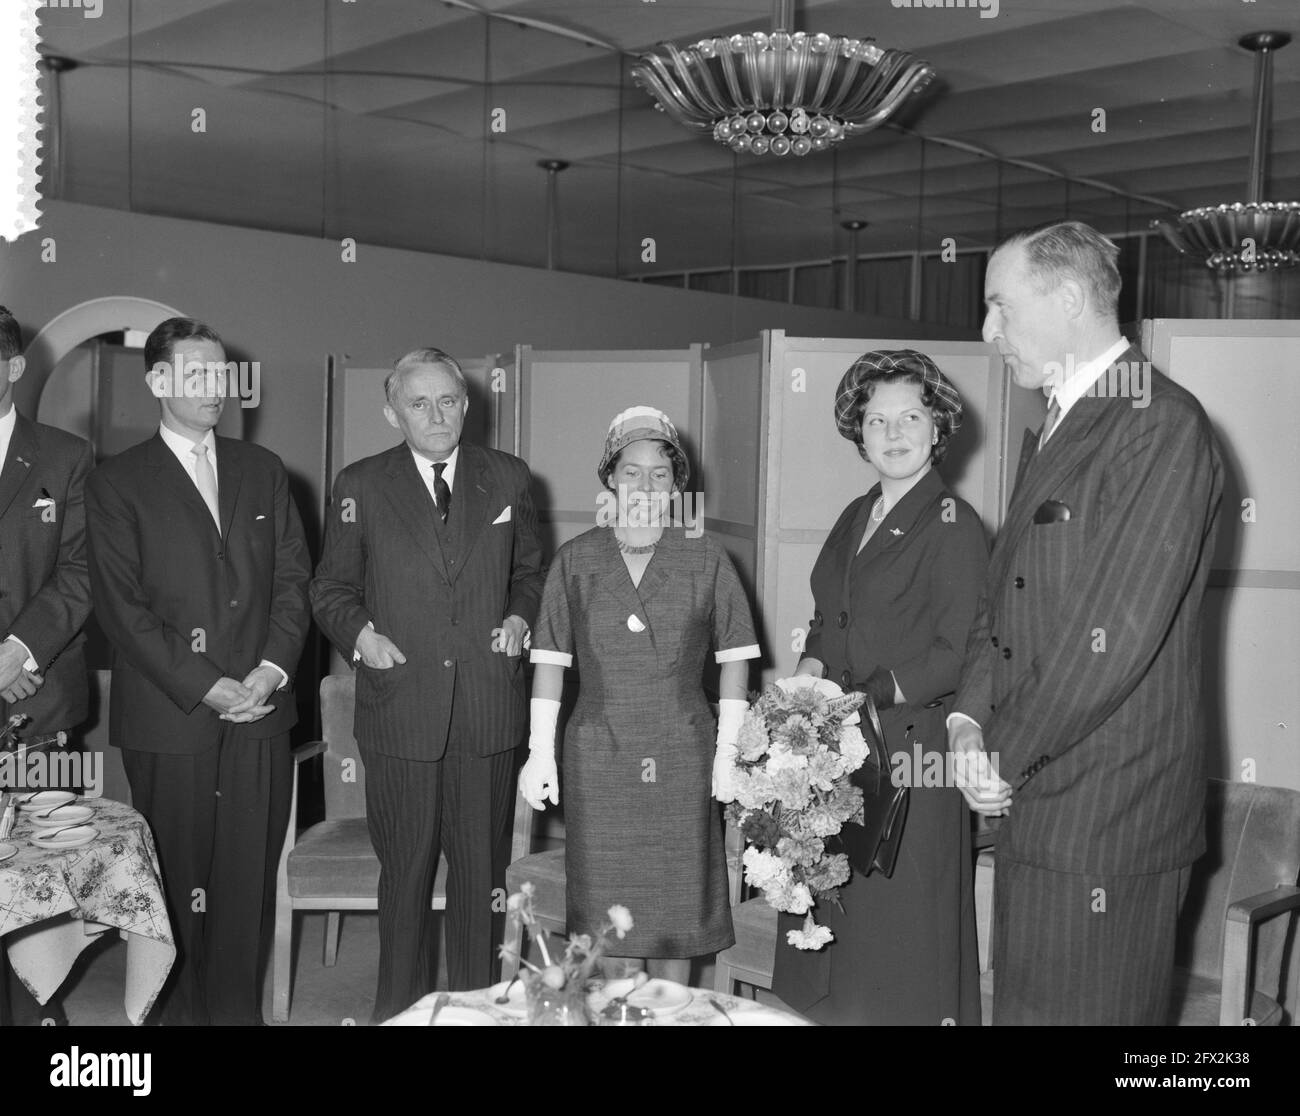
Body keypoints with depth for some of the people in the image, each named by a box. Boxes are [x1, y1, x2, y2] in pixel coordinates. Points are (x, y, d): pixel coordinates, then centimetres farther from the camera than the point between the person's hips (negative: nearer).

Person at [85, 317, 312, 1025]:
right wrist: (206, 689, -11)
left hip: (260, 709, 3)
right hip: (167, 717, -3)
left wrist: (272, 669, -6)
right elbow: (122, 608, -4)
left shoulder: (263, 470, 14)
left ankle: (237, 1008, 15)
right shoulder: (117, 483, 3)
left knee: (249, 880, 4)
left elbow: (293, 579, 10)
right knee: (176, 883, 4)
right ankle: (179, 1007, 18)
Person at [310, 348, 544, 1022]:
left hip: (489, 708, 2)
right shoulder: (360, 486, 2)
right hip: (400, 707, -1)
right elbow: (331, 587, 8)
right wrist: (359, 632, -9)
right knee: (404, 868, 8)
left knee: (482, 866, 11)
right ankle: (399, 1007, 26)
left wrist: (520, 617, 0)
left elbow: (530, 571, 18)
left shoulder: (508, 478, 7)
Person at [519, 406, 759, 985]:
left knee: (677, 907, 7)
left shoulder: (705, 558, 2)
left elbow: (735, 656, 3)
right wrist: (539, 751, 0)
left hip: (681, 757, 0)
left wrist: (728, 749, -2)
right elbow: (549, 660, 4)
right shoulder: (575, 559, 4)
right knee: (601, 911, 6)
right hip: (596, 757, 1)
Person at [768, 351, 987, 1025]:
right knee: (829, 925, 14)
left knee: (901, 936, 1)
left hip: (909, 749, -7)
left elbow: (957, 653, -15)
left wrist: (867, 698, -20)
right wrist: (811, 669, 0)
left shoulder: (952, 524, -9)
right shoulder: (856, 517, 14)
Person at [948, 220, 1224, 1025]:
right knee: (1025, 1001, 17)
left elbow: (1121, 630, -20)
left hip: (1106, 811, -8)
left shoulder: (1162, 425, -15)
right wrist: (971, 714, -1)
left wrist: (1008, 757, -12)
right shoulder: (1058, 427, 15)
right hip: (1035, 798, 8)